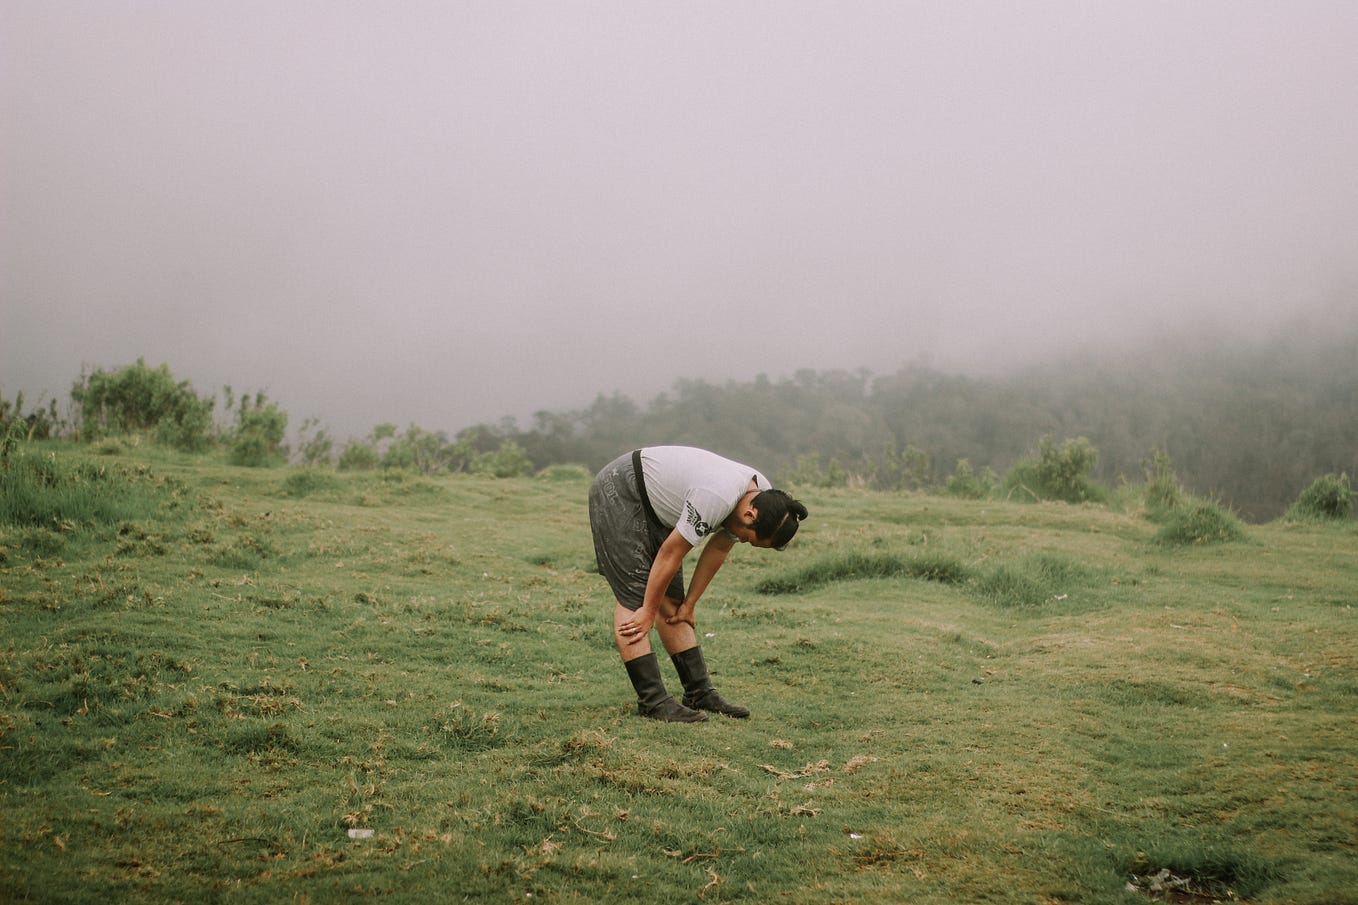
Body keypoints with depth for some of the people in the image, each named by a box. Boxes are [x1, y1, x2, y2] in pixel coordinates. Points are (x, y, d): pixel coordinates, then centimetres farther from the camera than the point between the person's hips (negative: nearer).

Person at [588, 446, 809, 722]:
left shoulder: (763, 498, -8)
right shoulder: (717, 498, -35)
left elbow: (718, 548, 5)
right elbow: (671, 552, -25)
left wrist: (689, 604, 7)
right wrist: (648, 611, -15)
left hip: (652, 507, 9)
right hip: (617, 492, -9)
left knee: (671, 601, 7)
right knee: (633, 597, -13)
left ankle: (700, 693, 8)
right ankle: (652, 700, -13)